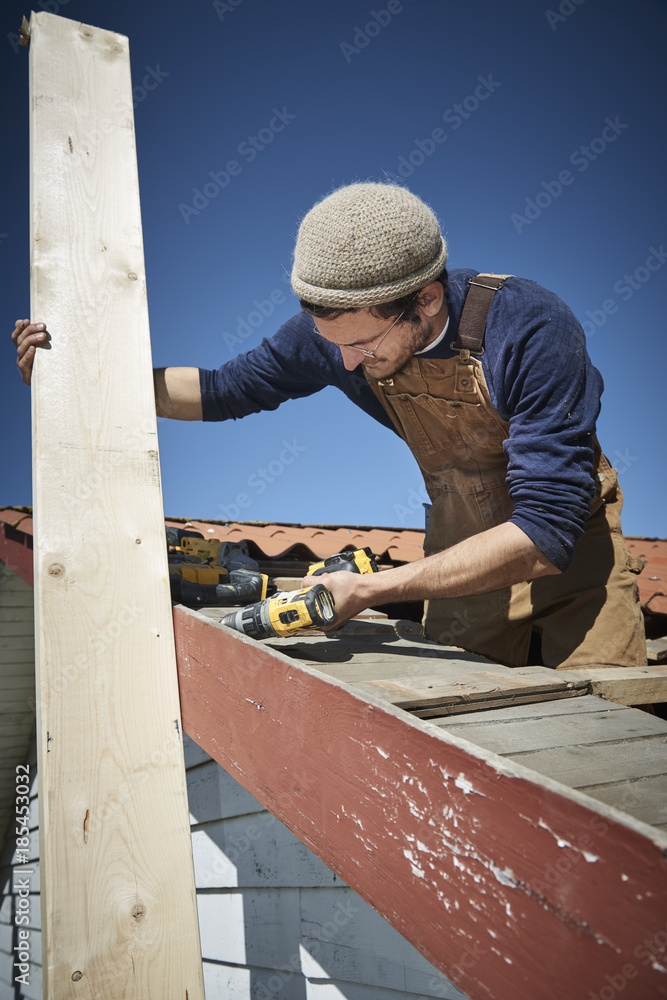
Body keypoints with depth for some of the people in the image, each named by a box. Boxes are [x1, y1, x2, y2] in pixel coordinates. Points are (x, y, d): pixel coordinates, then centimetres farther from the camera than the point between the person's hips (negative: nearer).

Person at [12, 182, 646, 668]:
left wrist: (373, 588, -35)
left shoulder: (532, 330, -31)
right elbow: (226, 390, 3)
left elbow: (544, 533, -34)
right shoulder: (337, 328, -14)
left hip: (573, 552, -3)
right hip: (463, 554, 3)